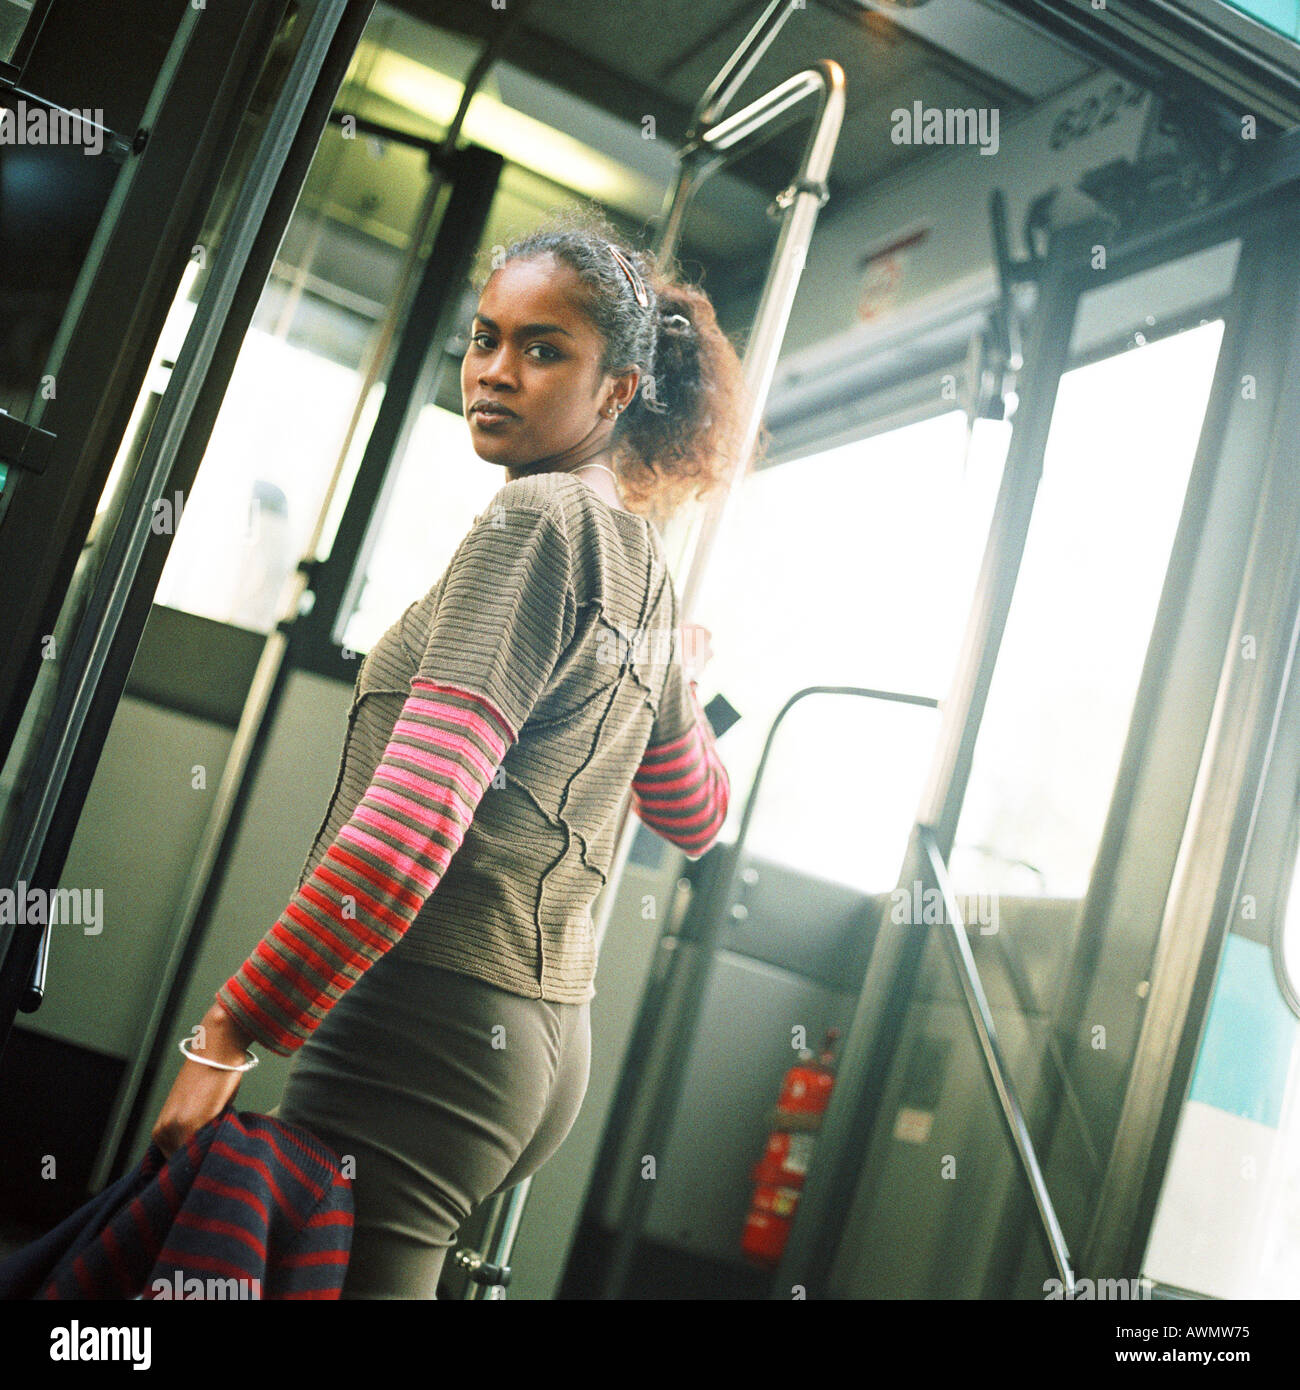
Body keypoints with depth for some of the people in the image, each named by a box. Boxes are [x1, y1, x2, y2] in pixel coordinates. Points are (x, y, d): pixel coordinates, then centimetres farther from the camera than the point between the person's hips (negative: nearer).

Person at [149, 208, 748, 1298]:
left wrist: (228, 1033, -15)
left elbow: (408, 823, -19)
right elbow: (697, 814, 32)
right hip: (549, 1039, 9)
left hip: (429, 1025, -9)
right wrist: (681, 679, 49)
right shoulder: (648, 569, 17)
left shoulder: (537, 520, -9)